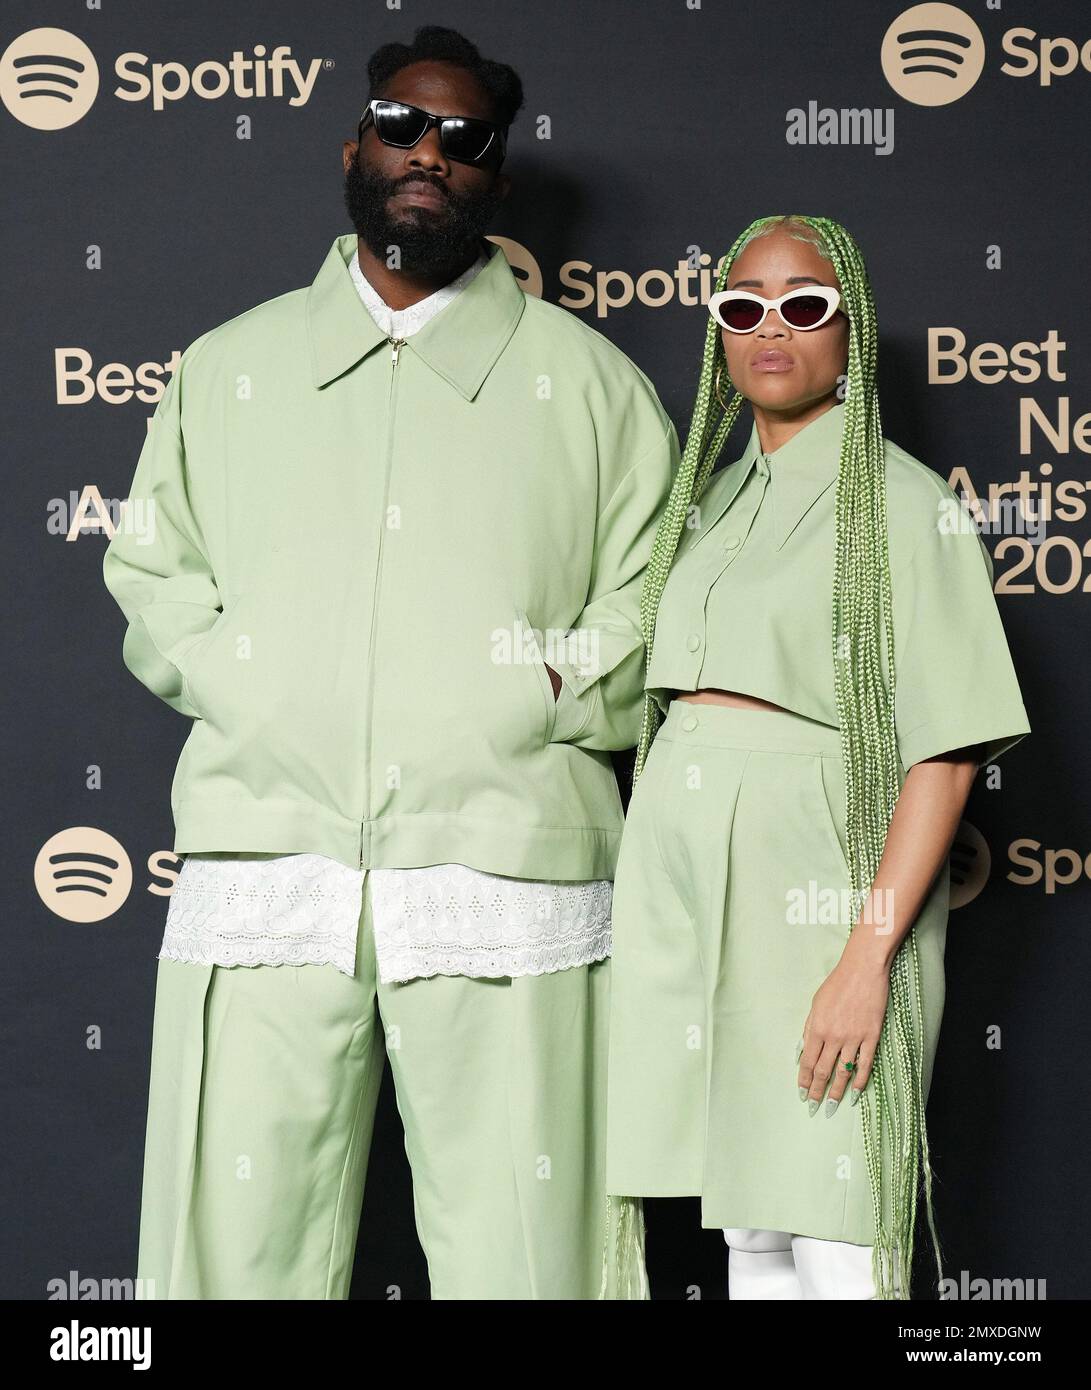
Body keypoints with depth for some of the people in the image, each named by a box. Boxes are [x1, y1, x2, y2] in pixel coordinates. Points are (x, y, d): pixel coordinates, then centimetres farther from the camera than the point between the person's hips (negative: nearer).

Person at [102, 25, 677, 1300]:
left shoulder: (589, 382, 14)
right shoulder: (226, 368, 19)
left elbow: (652, 611, 10)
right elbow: (151, 579, 18)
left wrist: (545, 694, -6)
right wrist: (252, 690, 2)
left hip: (504, 868, -1)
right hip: (264, 868, 2)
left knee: (521, 1246, -4)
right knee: (242, 1241, -1)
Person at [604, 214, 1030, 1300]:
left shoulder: (901, 504, -4)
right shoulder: (711, 500, 17)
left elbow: (946, 752, -11)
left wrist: (868, 956, -18)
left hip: (821, 875, -6)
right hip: (689, 880, 6)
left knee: (834, 1245, -6)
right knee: (745, 1230, 12)